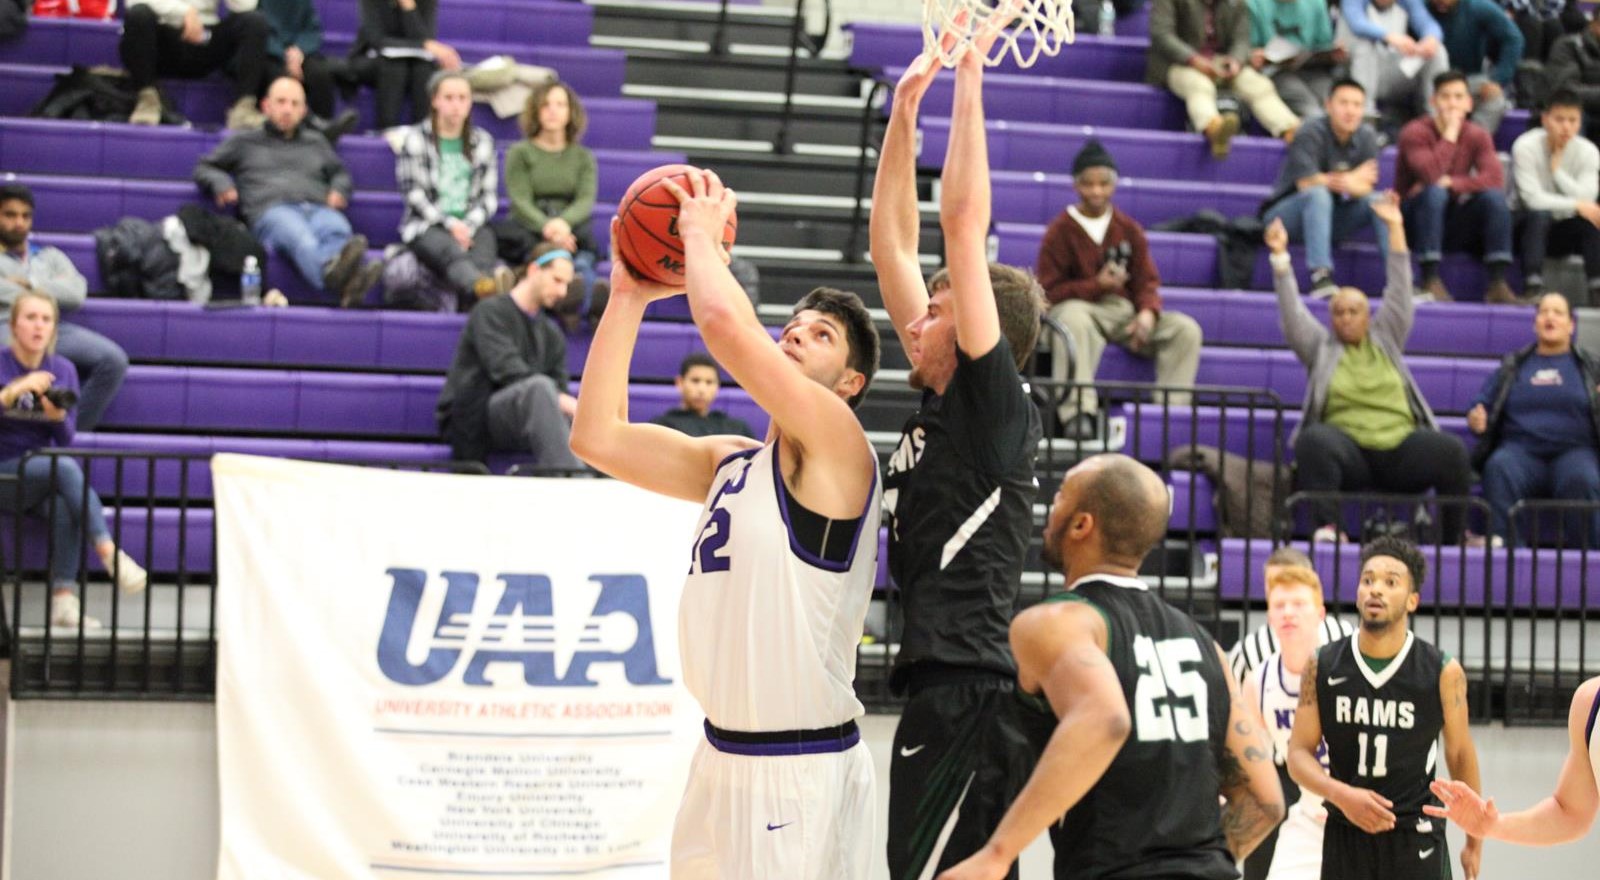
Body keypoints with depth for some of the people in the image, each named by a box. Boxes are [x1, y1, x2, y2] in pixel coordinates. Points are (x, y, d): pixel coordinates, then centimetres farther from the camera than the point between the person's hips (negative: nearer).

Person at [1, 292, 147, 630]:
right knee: (66, 467, -33)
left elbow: (66, 440, 4)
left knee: (65, 505, -33)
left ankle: (63, 601, -37)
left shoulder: (63, 370, 6)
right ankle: (109, 554, -38)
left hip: (45, 475, 3)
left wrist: (58, 417, -17)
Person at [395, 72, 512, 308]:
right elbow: (414, 194, 1)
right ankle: (481, 287, -75)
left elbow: (488, 196, 13)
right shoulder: (415, 139, 10)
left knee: (482, 258, -36)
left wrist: (468, 226, -7)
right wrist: (449, 224, -12)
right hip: (427, 226, -3)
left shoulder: (482, 141, 19)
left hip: (471, 225, 3)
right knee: (453, 252, -40)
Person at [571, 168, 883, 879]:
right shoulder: (732, 463, 14)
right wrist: (630, 295, 9)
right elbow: (597, 437, 11)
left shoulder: (837, 445, -10)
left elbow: (725, 322, -23)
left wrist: (703, 235, -5)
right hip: (722, 758, 8)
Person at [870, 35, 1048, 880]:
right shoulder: (939, 405, 15)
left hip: (966, 699, -10)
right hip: (940, 691, 10)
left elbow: (964, 221, -12)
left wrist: (969, 74, -7)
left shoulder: (996, 403, -7)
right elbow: (892, 245, 19)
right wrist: (905, 110, 17)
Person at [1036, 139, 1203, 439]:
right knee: (1073, 318, -42)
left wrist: (1147, 312, -15)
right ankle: (1079, 412, -46)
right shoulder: (1060, 231, -2)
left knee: (1186, 329, -16)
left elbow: (1147, 281, 9)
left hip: (1124, 312, 4)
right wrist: (1097, 285, -18)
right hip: (1079, 306, -4)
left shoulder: (1129, 230, 11)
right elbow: (1049, 291, -6)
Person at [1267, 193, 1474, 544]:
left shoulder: (1386, 340, 22)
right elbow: (1292, 312, 8)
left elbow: (1399, 293, 16)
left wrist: (1395, 229, 10)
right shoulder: (1320, 347, 19)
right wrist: (1280, 256, -3)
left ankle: (1454, 539, -18)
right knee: (1314, 440, -36)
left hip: (1400, 447, 2)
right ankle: (1326, 527, -38)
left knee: (1452, 450, -27)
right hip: (1347, 448, -2)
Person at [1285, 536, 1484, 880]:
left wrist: (1474, 839, 11)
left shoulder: (1442, 672, -6)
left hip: (1416, 839, -2)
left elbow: (1460, 755, 6)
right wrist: (1340, 794, -19)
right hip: (1345, 836, 2)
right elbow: (1299, 753, 0)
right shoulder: (1322, 667, -1)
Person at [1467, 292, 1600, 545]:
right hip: (1521, 449, 1)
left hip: (1573, 448, -1)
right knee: (1499, 469, -35)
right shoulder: (1513, 365, 23)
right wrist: (1476, 419, -3)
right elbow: (1483, 404, 22)